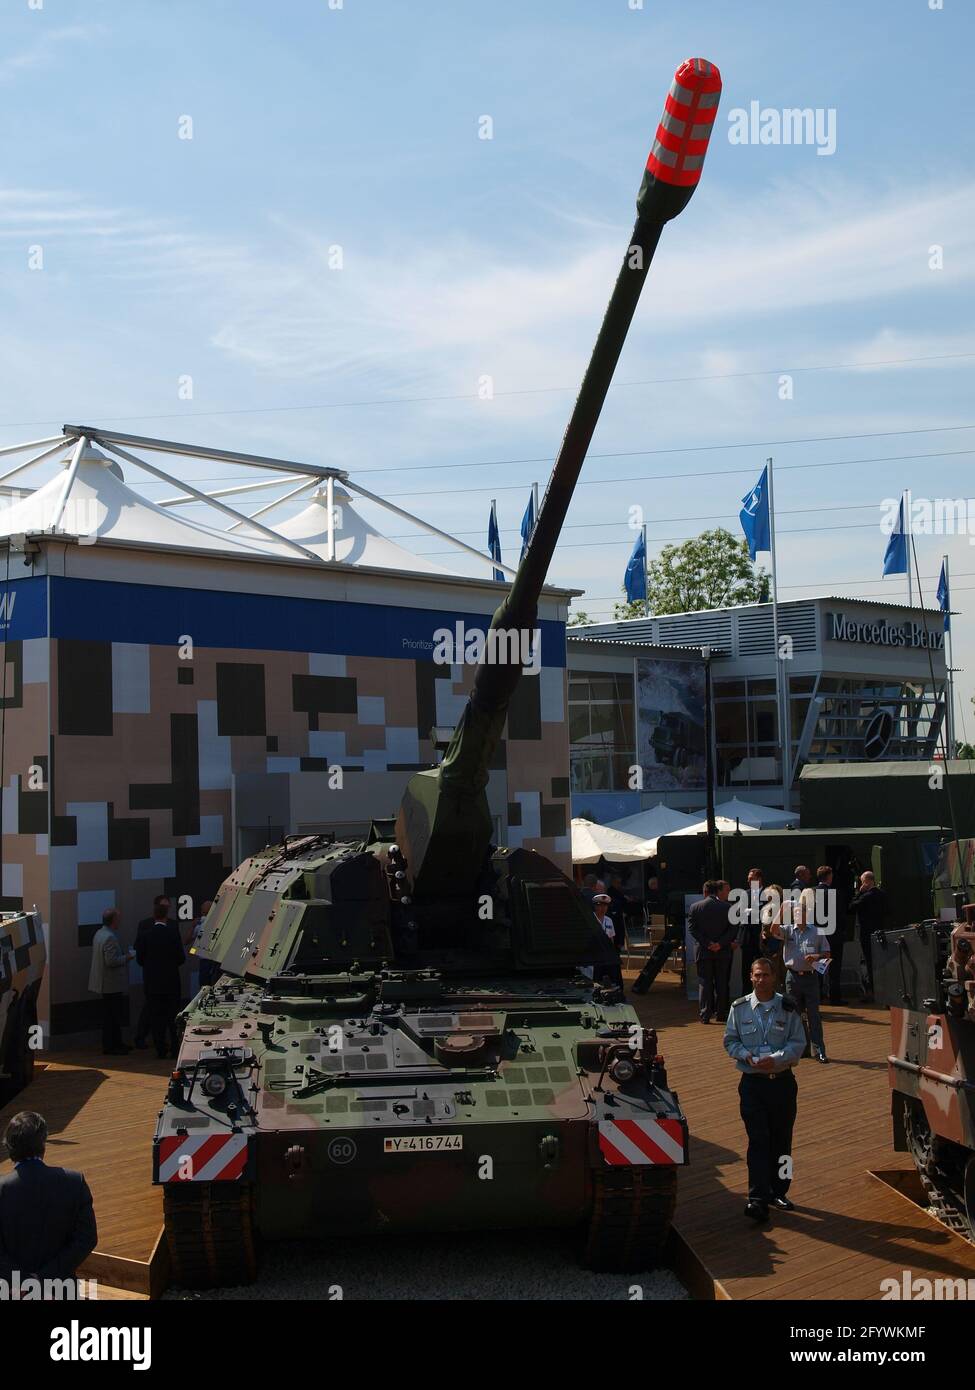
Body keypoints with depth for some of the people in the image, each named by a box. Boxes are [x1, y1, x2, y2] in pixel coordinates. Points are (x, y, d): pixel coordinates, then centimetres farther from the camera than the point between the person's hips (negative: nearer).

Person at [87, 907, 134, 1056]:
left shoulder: (99, 933, 10)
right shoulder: (110, 937, -23)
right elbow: (112, 961, -27)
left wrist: (125, 953, 15)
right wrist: (128, 957, -14)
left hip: (105, 983, 10)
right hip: (112, 984, -10)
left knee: (113, 1014, 17)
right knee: (113, 1015, -3)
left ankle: (116, 1043, 25)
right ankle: (110, 1046, 2)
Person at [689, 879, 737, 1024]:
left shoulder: (696, 907, -3)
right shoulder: (727, 907, -2)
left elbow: (693, 929, -7)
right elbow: (733, 929, -6)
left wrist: (706, 943, -9)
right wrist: (720, 944, -10)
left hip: (704, 952, -1)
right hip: (722, 952, 1)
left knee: (704, 983, 4)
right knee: (721, 983, 10)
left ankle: (705, 1014, 0)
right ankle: (721, 1013, 12)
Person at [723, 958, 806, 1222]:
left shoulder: (788, 1007, 1)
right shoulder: (739, 1008, 2)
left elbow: (798, 1042, -1)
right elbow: (730, 1041, 8)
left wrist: (776, 1059, -16)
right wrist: (747, 1056, -12)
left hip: (782, 1080, 1)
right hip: (752, 1082, -1)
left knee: (781, 1138, 10)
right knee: (758, 1140, -8)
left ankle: (778, 1191, 26)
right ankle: (757, 1198, -11)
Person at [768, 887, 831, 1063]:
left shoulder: (817, 932, 4)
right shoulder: (787, 930, 4)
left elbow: (827, 954, 8)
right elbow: (774, 930, -17)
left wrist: (816, 957, -12)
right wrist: (781, 910, -20)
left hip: (811, 976, -1)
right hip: (793, 976, 1)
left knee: (814, 1014, -2)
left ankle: (819, 1050, 0)